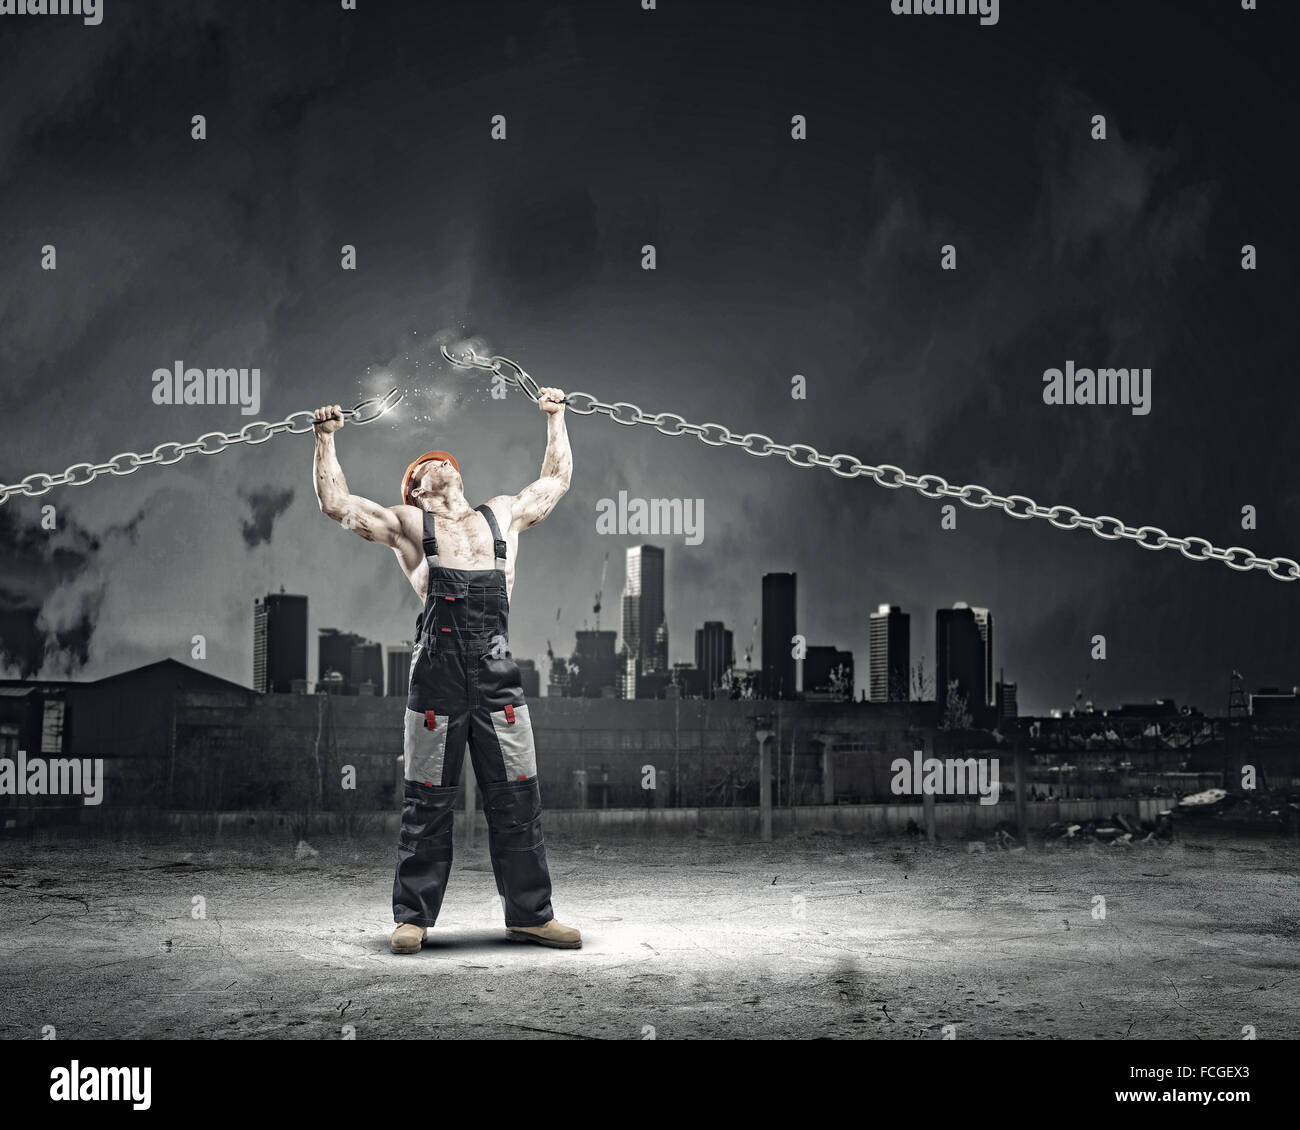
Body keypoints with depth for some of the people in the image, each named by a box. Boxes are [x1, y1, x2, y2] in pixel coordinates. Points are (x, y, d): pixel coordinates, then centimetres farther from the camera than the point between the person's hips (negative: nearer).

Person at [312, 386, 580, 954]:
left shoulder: (502, 514, 22)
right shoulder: (408, 523, 14)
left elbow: (556, 480, 34)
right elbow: (337, 503, 12)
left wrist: (555, 419, 38)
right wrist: (326, 438, 13)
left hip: (497, 673, 3)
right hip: (438, 670, -3)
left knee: (517, 799, 4)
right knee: (427, 802, 1)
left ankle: (530, 913, 12)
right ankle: (412, 918, 8)